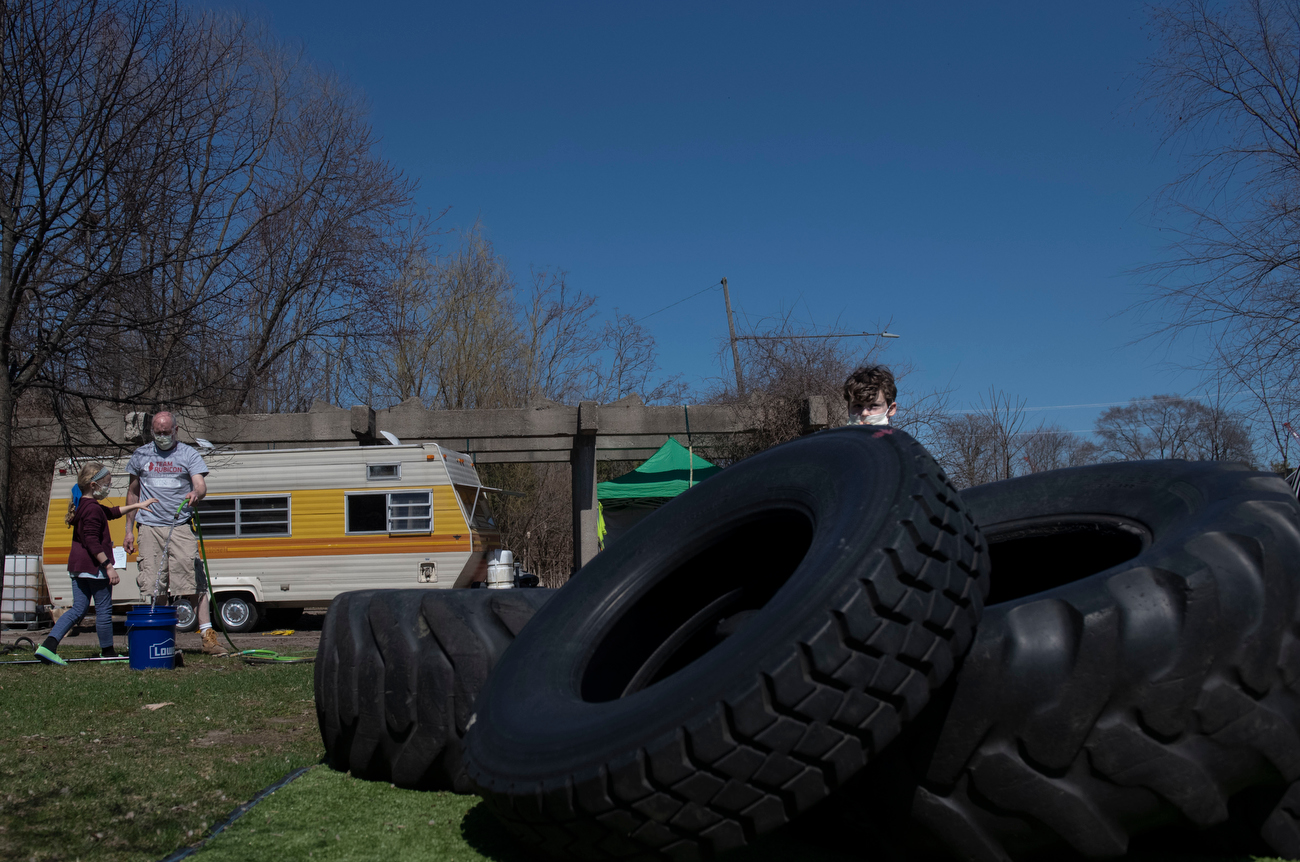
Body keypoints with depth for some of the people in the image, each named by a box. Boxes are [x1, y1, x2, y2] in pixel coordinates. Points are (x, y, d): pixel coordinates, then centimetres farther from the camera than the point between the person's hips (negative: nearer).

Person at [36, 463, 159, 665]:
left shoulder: (82, 505, 15)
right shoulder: (93, 509, -17)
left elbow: (111, 512, 31)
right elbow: (92, 543, -23)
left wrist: (137, 505, 34)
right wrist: (109, 566, -22)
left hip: (77, 566, 10)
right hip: (94, 566, -10)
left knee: (77, 610, 11)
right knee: (104, 609, 3)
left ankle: (48, 646, -2)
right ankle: (107, 653, 14)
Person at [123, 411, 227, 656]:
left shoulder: (189, 454, 6)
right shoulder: (141, 456, 14)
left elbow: (201, 485, -6)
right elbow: (133, 493, 20)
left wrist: (196, 494, -31)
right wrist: (129, 529, 16)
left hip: (181, 527, -2)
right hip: (150, 527, 2)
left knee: (194, 583, -10)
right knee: (154, 587, 0)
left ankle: (207, 636, -10)